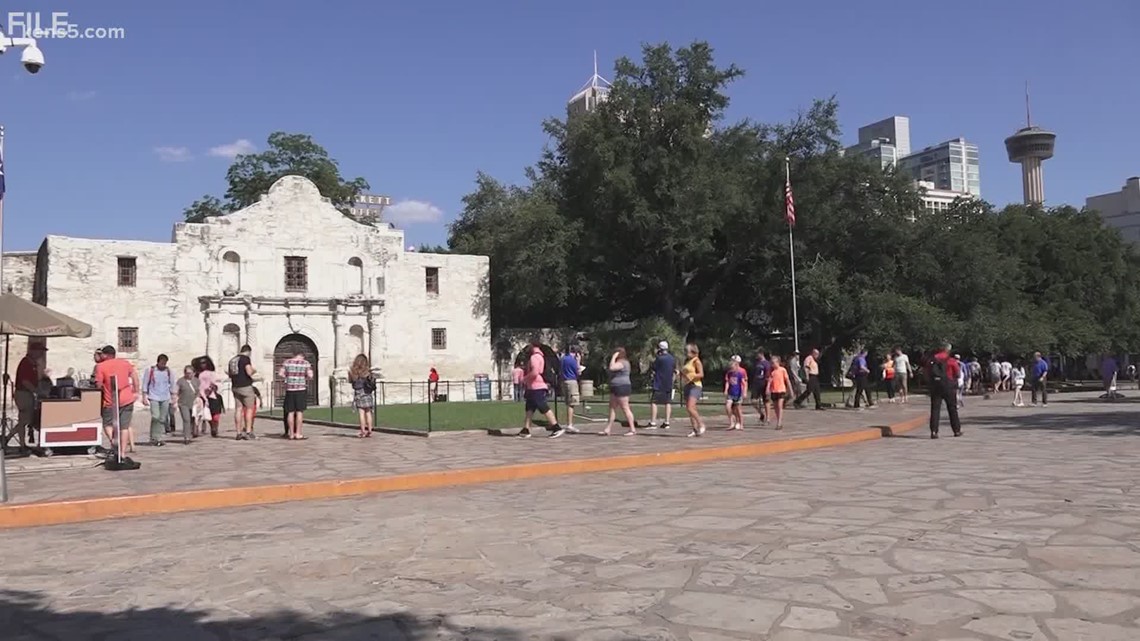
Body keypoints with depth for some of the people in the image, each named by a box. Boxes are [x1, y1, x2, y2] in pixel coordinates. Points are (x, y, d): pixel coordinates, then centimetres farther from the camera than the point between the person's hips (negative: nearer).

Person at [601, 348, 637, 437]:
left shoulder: (623, 362, -16)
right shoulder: (619, 362, 18)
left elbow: (611, 368, -29)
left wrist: (613, 357, -18)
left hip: (622, 387, -11)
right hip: (615, 389, 11)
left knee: (625, 408, -7)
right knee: (612, 408, 8)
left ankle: (633, 429, -1)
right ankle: (607, 430, 8)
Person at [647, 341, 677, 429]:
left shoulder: (659, 358, -11)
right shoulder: (673, 359, 9)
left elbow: (654, 370, -7)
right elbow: (674, 372, 13)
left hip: (659, 385, -6)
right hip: (669, 385, 6)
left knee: (654, 402, -4)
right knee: (668, 403, 11)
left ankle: (653, 423, -9)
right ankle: (667, 423, 10)